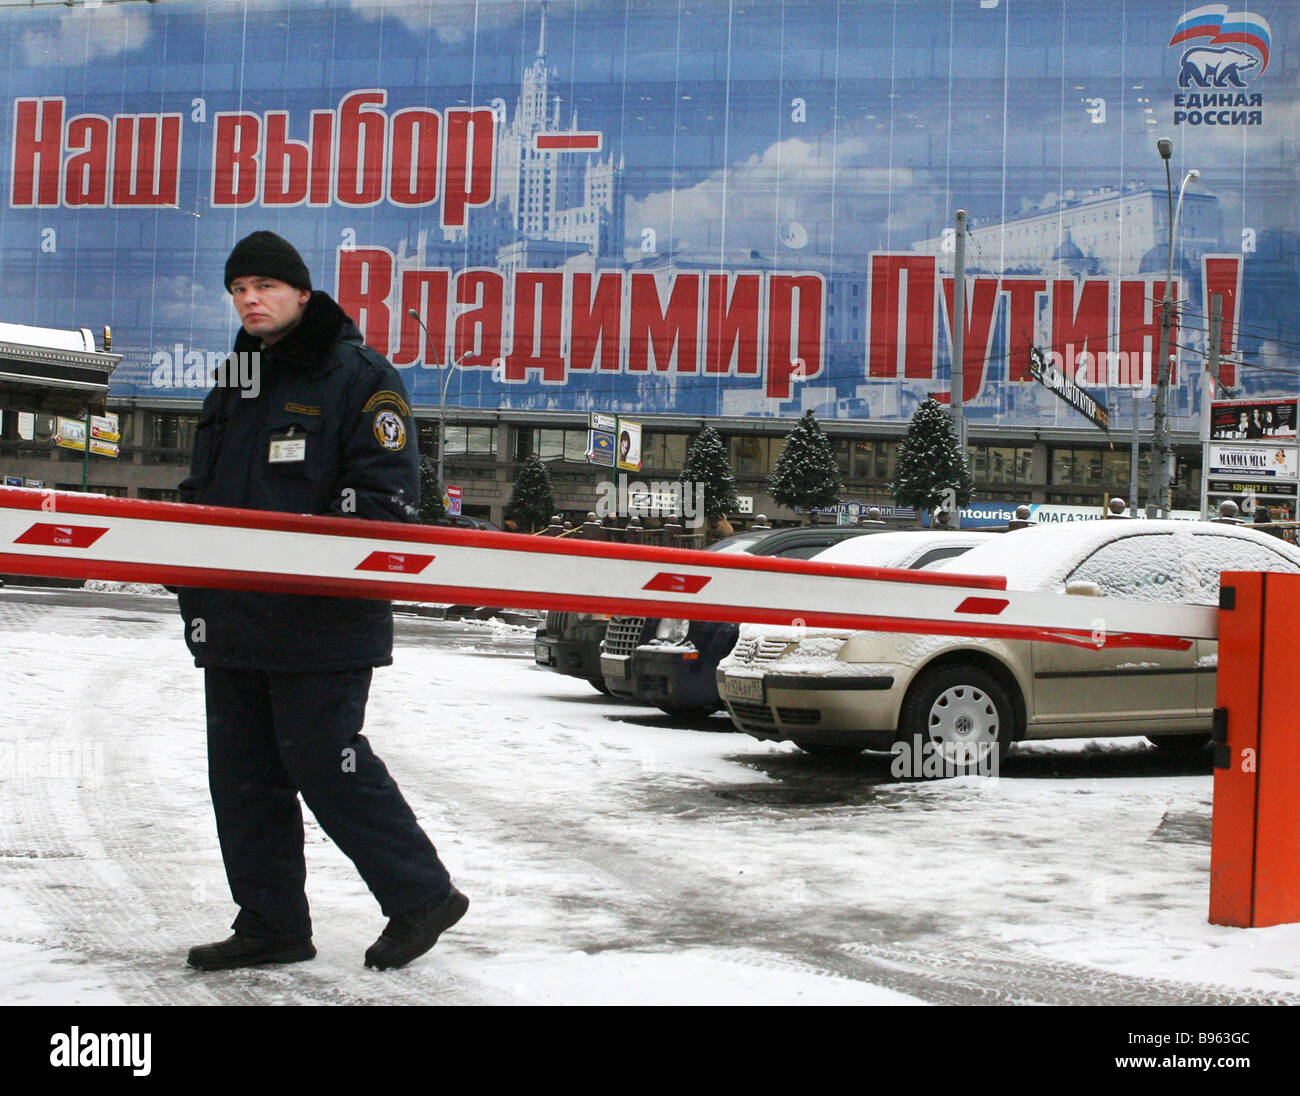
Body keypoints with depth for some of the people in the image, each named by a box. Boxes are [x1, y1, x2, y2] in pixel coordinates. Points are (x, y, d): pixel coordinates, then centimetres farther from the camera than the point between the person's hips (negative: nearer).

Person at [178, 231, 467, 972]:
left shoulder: (359, 377, -6)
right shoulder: (234, 383, 18)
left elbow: (386, 498, -13)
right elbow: (205, 493, 25)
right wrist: (196, 591, 13)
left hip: (322, 625, -8)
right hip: (232, 622, 8)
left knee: (326, 763, -7)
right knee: (243, 772, 9)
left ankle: (423, 896, 8)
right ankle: (272, 924, 19)